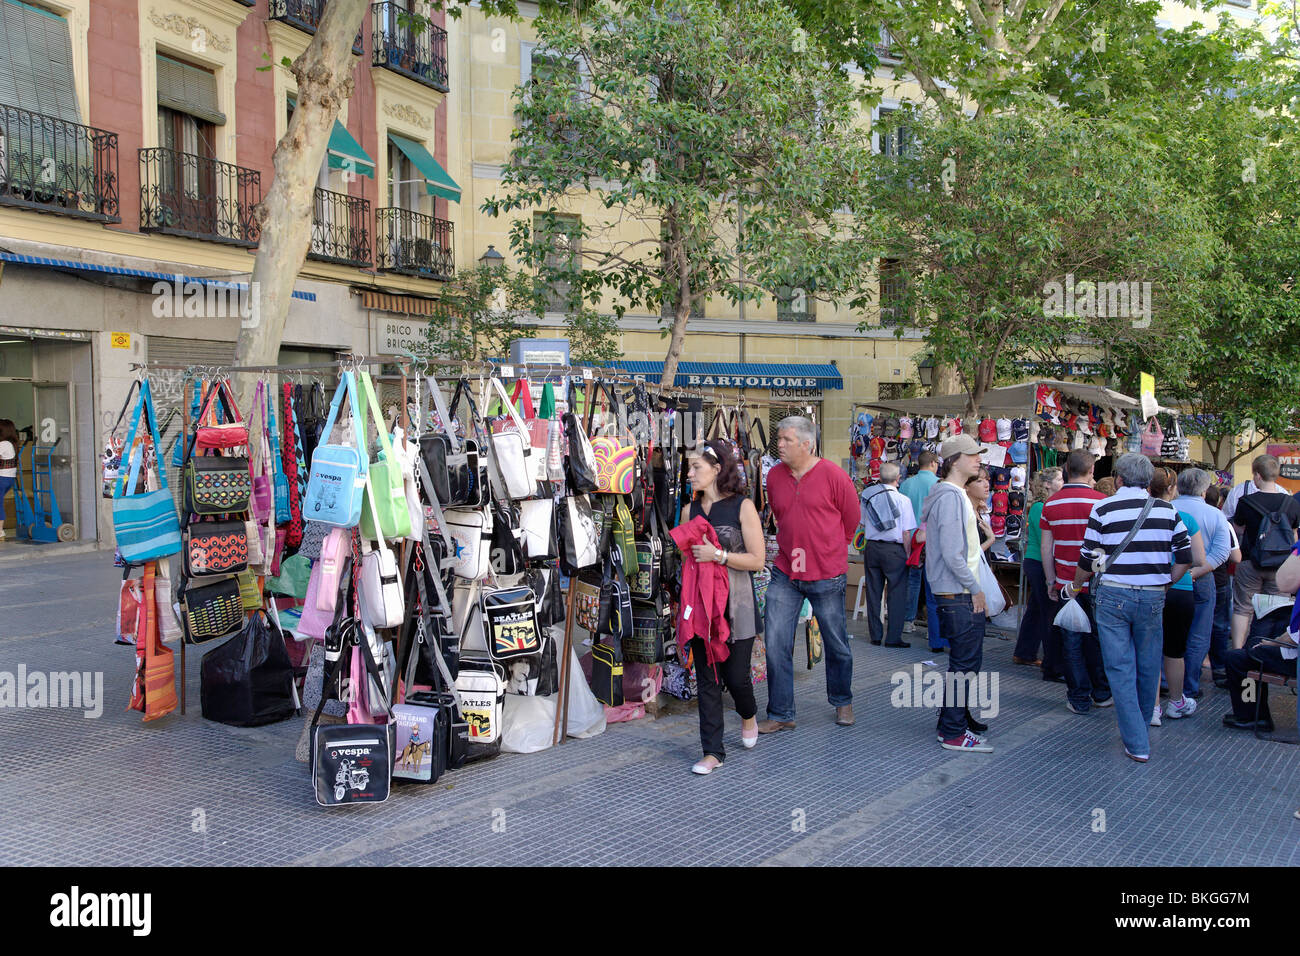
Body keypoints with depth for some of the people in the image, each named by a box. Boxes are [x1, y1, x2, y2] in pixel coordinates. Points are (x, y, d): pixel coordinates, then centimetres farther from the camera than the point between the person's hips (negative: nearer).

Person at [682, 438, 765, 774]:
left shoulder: (742, 506, -6)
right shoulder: (692, 509, 9)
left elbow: (757, 560, -9)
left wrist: (718, 555, -18)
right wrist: (687, 552, -2)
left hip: (735, 604, -4)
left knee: (735, 675, 3)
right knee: (706, 678, 4)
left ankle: (748, 716, 37)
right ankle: (713, 752, 12)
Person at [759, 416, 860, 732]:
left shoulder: (833, 475, -10)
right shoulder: (774, 476, 2)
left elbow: (851, 518, 3)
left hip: (827, 575, -3)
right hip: (785, 574, 3)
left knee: (836, 644, 11)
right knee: (776, 643, -2)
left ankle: (842, 702, 35)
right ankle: (781, 714, 10)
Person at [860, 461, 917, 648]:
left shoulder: (868, 497, 4)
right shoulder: (902, 500, -8)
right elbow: (906, 533, -8)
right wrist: (908, 555, -1)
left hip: (871, 547, 4)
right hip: (894, 550, -4)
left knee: (873, 592, 10)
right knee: (897, 593, 3)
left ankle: (875, 635, 17)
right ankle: (893, 637, 2)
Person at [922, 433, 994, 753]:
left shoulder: (958, 494, 18)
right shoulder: (950, 496, -16)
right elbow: (952, 554, -22)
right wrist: (975, 589, -16)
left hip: (963, 594, 11)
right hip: (959, 595, -11)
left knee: (967, 661, 18)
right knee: (964, 664, -5)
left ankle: (957, 718, 30)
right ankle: (953, 734, 3)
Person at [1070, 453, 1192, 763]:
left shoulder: (1103, 510, -4)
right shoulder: (1167, 510, 5)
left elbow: (1088, 561, 0)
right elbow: (1185, 558, 6)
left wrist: (1073, 587, 17)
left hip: (1113, 595, -3)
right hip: (1153, 597, 3)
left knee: (1120, 668, 2)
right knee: (1148, 667, 15)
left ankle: (1137, 743, 1)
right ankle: (1142, 727, 32)